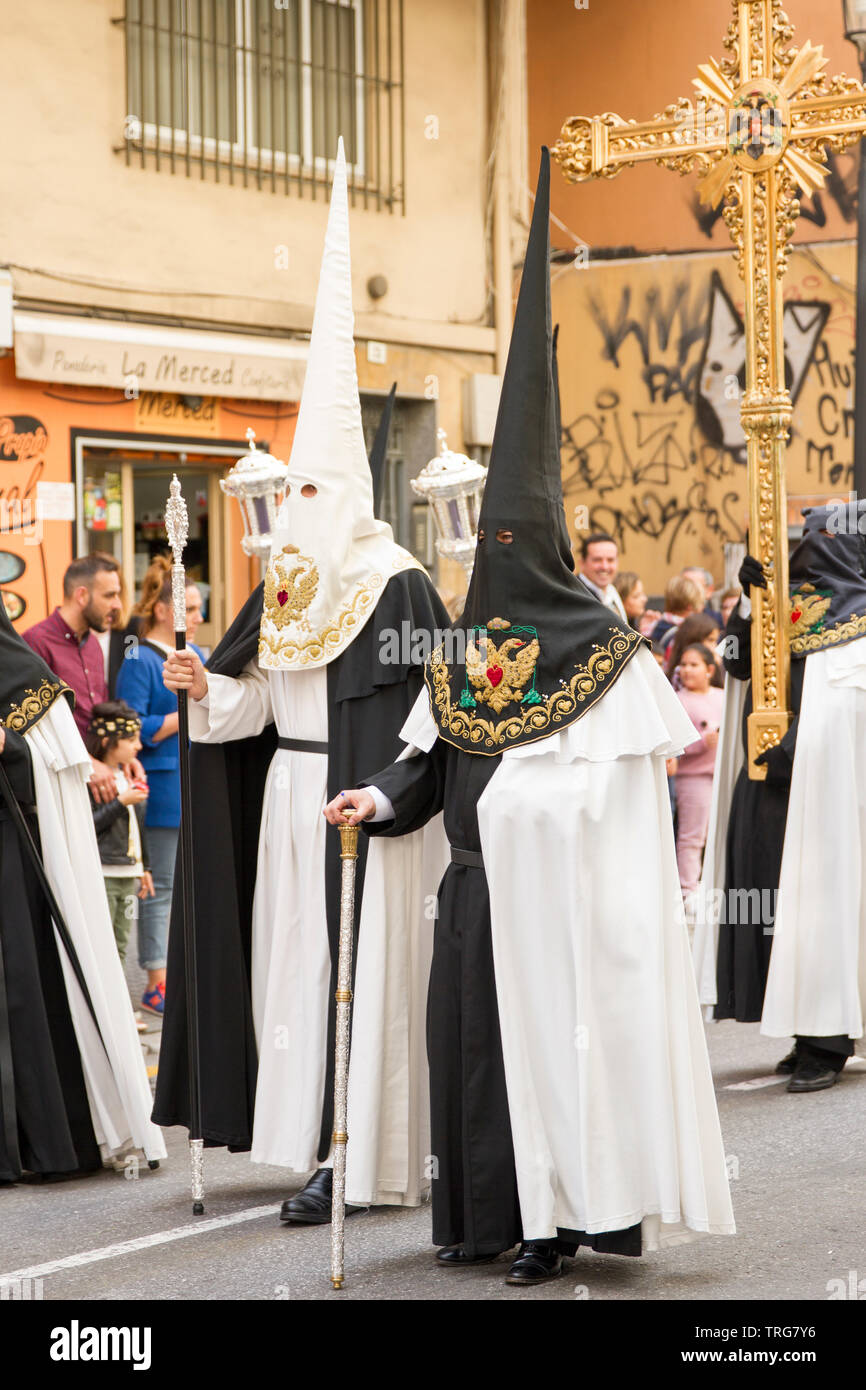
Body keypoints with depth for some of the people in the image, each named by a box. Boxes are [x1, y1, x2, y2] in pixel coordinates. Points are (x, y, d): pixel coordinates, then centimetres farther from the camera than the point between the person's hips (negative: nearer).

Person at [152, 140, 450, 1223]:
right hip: (288, 797, 8)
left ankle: (358, 1154, -3)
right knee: (293, 957, 10)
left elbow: (436, 704, -12)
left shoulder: (394, 586, -10)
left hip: (360, 803, -8)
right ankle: (308, 1130, 19)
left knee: (357, 961, -6)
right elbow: (253, 699, 13)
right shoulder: (281, 587, 12)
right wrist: (205, 687, -6)